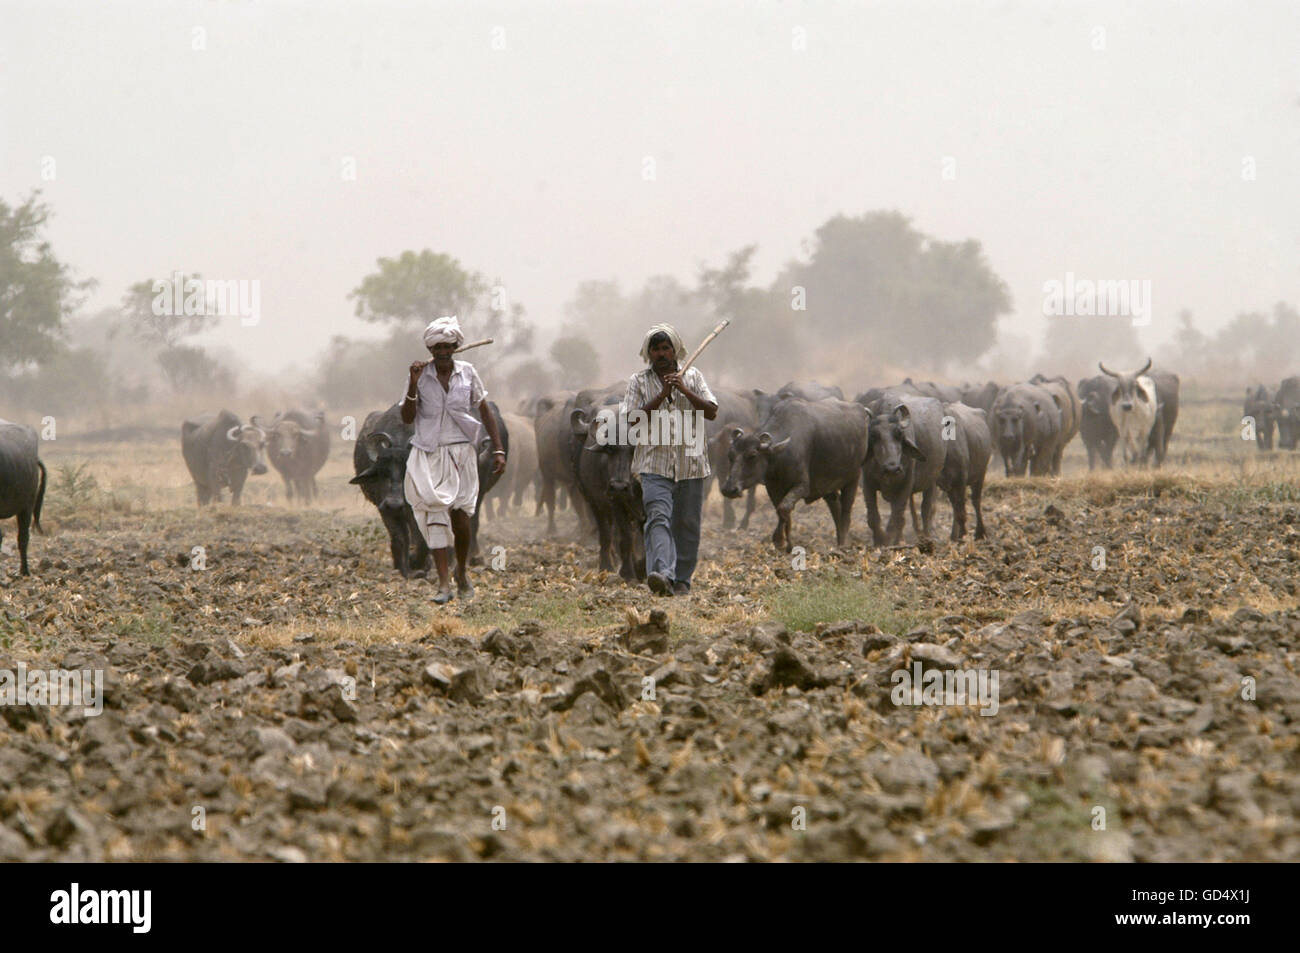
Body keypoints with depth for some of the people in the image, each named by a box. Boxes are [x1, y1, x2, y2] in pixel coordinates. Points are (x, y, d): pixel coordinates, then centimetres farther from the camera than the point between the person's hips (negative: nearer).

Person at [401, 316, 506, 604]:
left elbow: (485, 412, 10)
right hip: (429, 453, -1)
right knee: (435, 513, -12)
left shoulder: (467, 373, 3)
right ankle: (443, 584, -14)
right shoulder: (420, 375, 0)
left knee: (460, 515, -3)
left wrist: (498, 449, 5)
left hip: (461, 451, 1)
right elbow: (407, 419, -3)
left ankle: (462, 571, 24)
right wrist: (413, 386, -16)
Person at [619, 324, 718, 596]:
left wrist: (685, 390, -13)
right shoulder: (639, 381, 6)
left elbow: (711, 412, 0)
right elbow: (631, 419, -4)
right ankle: (662, 575, -35)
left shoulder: (693, 377, 10)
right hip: (655, 464, -2)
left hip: (690, 464, 2)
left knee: (687, 524, 7)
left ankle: (682, 580, 19)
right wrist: (661, 396, -12)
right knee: (658, 517, -20)